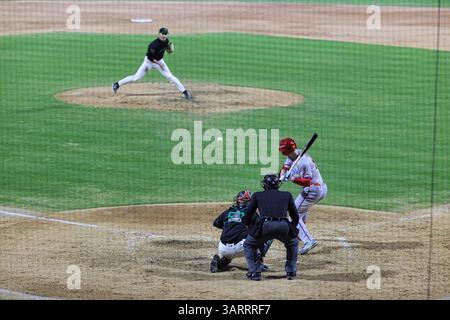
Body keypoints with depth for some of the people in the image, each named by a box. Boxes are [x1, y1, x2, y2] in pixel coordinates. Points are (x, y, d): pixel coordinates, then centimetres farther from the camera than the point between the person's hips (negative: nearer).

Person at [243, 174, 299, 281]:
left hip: (265, 226, -2)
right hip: (284, 226, 2)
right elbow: (295, 218, 26)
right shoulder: (287, 195, 24)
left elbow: (247, 219, 23)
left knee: (248, 245, 24)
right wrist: (291, 230, 42)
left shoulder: (257, 195, 22)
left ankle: (255, 272, 11)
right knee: (293, 244, 34)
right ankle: (291, 271, 24)